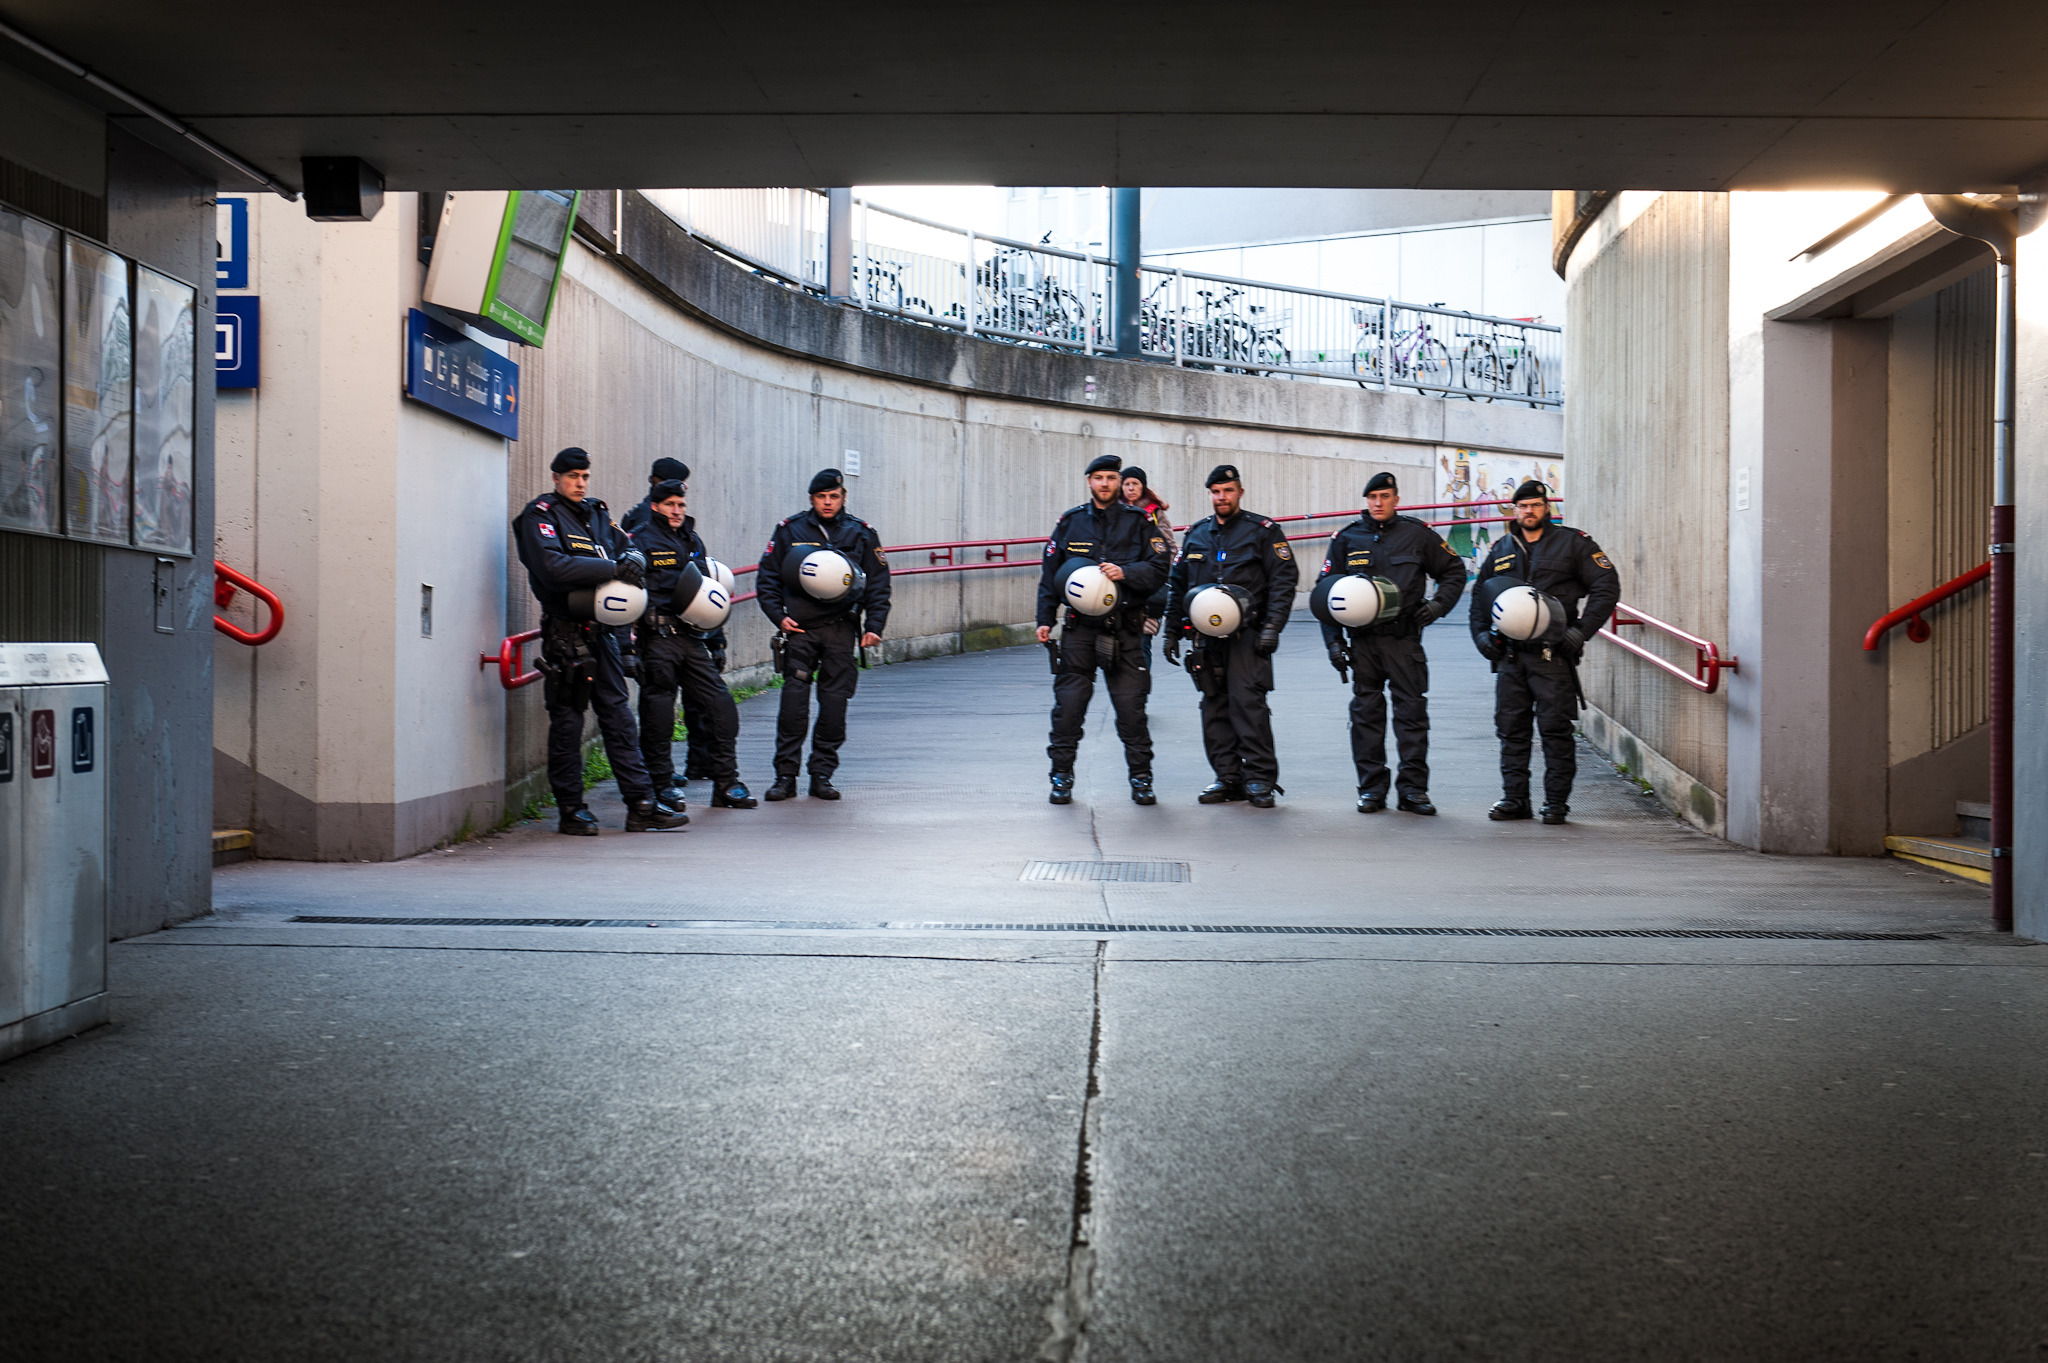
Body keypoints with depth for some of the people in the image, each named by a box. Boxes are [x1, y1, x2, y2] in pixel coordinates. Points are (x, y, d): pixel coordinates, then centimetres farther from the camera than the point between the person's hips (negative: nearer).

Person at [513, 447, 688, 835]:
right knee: (567, 720, -1)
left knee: (618, 713, 6)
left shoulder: (597, 514, 16)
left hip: (601, 629, 7)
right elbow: (553, 567, -20)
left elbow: (628, 548, 15)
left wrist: (632, 559, -10)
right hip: (565, 632, -6)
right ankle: (572, 810, 8)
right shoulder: (540, 516, -5)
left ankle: (641, 805, 7)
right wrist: (613, 569, -22)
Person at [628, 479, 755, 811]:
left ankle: (726, 782, 7)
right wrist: (631, 636, -18)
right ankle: (662, 784, 7)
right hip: (659, 637, -6)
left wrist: (717, 640, 22)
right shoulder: (640, 541, 0)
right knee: (658, 713, -3)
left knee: (720, 705, 0)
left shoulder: (693, 542, 21)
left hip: (693, 638, 6)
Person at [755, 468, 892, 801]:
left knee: (834, 702, 1)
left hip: (841, 630, 1)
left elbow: (878, 584, 13)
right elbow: (767, 578, 11)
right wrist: (779, 616, -2)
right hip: (800, 627, -1)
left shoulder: (862, 534, 10)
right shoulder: (789, 531, 7)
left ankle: (822, 774, 10)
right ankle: (785, 775, -2)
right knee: (794, 699, -8)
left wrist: (874, 626, 3)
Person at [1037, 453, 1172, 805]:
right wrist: (1045, 619, 6)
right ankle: (1062, 776, 10)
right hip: (1080, 628, 1)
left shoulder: (1139, 522, 5)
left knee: (1131, 707, -2)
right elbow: (1050, 574, 13)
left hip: (1125, 630, -1)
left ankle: (1140, 778, 10)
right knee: (1068, 705, -2)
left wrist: (1125, 572, -18)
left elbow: (1159, 568, -2)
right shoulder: (1070, 522, 9)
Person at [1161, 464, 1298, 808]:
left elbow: (1284, 579, -2)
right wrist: (1172, 632, 17)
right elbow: (1177, 584, 22)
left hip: (1246, 636, -5)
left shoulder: (1263, 531, 3)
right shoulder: (1196, 534, 17)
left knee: (1247, 702, -12)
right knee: (1214, 707, 5)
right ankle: (1228, 777, 13)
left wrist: (1272, 626, -11)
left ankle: (1260, 779, -7)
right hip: (1207, 636, 5)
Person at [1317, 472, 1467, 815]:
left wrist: (1438, 606, 2)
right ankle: (1371, 789, 11)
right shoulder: (1346, 539, 7)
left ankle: (1413, 788, 3)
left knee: (1412, 711, -3)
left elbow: (1454, 571, 17)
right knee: (1366, 713, 4)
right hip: (1362, 641, 1)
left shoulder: (1417, 535, 5)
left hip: (1404, 640, -1)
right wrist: (1333, 640, 2)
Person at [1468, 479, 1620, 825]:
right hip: (1510, 655, 5)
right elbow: (1479, 593, 27)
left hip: (1553, 654, -5)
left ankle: (1556, 801, 5)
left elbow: (1606, 586, -1)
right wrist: (1481, 632, 12)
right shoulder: (1501, 549, 15)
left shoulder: (1572, 543, 2)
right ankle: (1514, 798, 14)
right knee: (1510, 729, 6)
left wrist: (1581, 631, -9)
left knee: (1555, 730, -3)